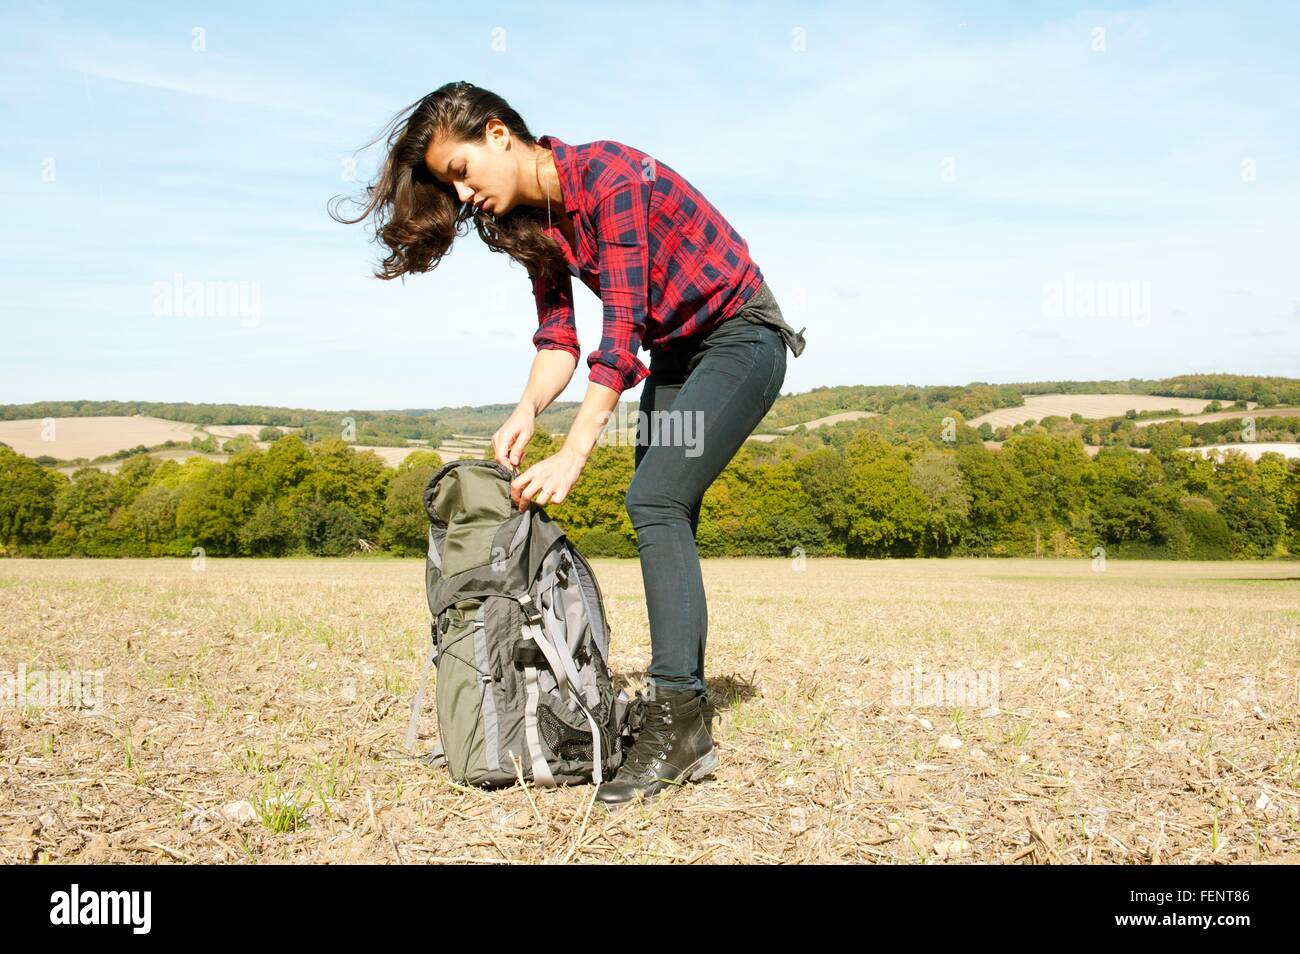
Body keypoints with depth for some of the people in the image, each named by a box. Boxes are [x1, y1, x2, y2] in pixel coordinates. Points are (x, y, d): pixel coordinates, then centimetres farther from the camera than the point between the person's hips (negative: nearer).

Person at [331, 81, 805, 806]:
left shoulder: (607, 177, -24)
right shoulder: (531, 218, 1)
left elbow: (621, 329, -29)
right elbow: (557, 336, 0)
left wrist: (573, 457, -32)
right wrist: (527, 411, -20)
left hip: (741, 336, -9)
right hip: (674, 354, 9)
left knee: (655, 501, -21)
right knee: (665, 517, 3)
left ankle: (679, 725, -21)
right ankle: (687, 725, 9)